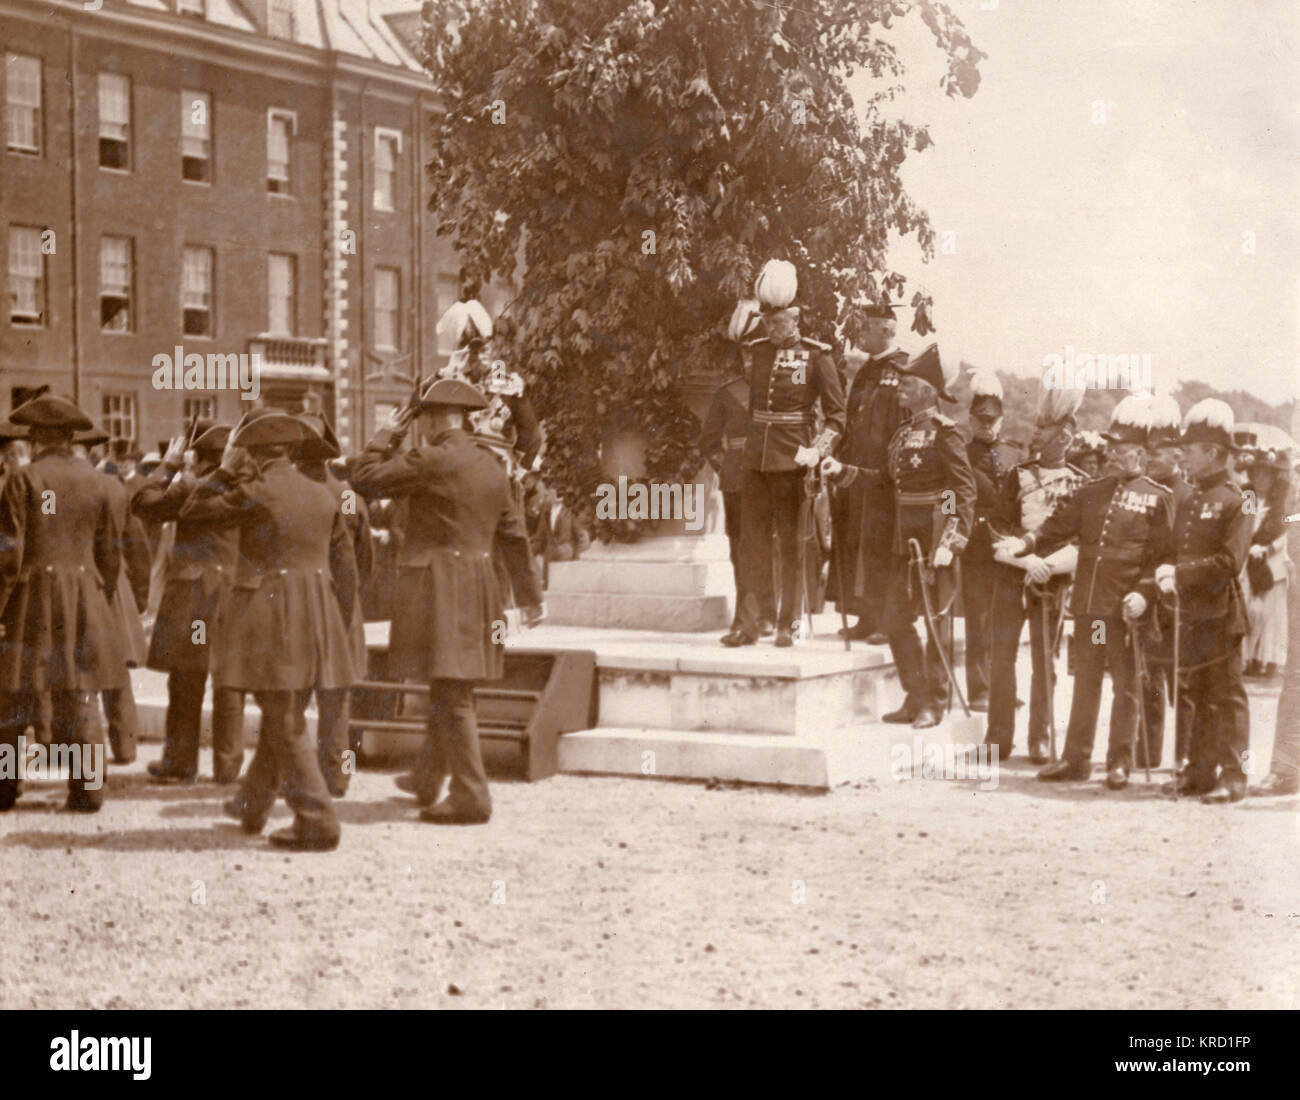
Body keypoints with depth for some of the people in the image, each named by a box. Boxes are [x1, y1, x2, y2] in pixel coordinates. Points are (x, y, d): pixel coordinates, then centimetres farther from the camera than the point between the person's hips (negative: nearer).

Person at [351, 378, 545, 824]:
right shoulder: (492, 465, 10)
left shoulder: (431, 461, -14)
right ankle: (427, 781, 34)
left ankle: (471, 798, -6)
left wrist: (389, 435, 5)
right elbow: (513, 534, 14)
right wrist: (531, 594, 20)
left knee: (451, 693, -6)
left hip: (437, 585, -8)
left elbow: (366, 477, -9)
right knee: (447, 688, 19)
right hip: (479, 583, 8)